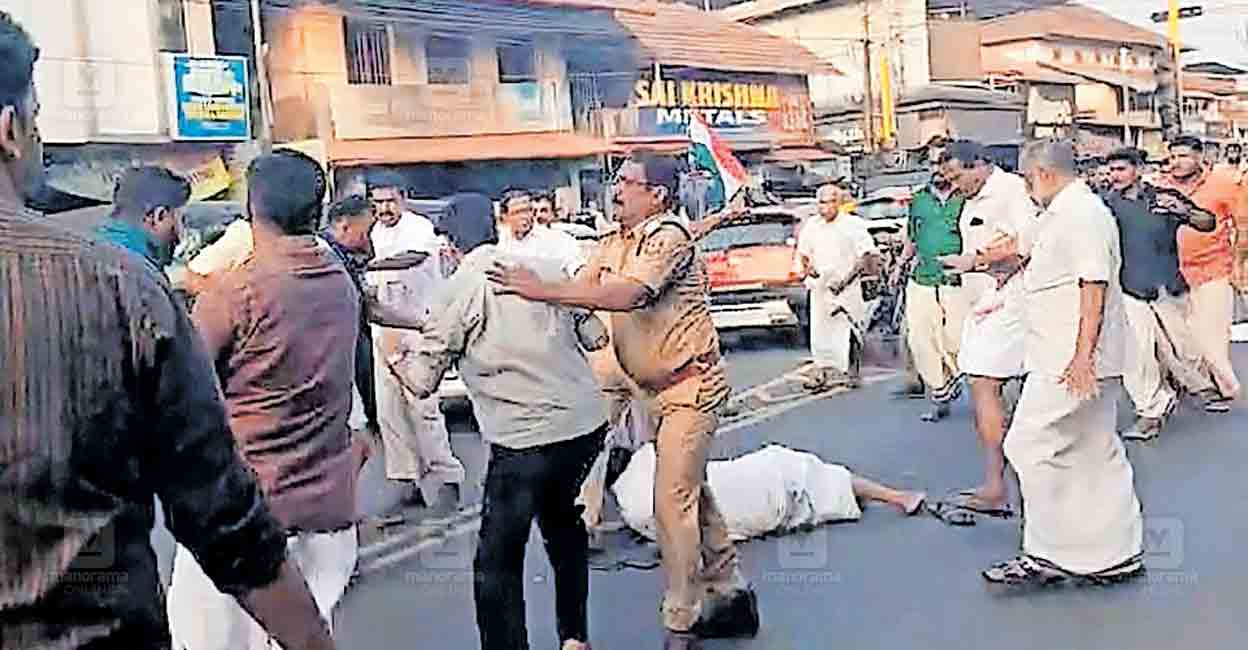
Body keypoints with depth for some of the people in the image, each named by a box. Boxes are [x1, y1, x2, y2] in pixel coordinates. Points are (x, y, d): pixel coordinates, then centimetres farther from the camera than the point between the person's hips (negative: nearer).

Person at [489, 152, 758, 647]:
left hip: (691, 384, -9)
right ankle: (729, 593, 31)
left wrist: (543, 290, -34)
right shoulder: (613, 244, 10)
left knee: (672, 502, -8)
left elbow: (628, 294, -34)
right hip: (661, 387, 9)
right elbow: (579, 291, 1)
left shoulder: (667, 236, -19)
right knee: (691, 492, 17)